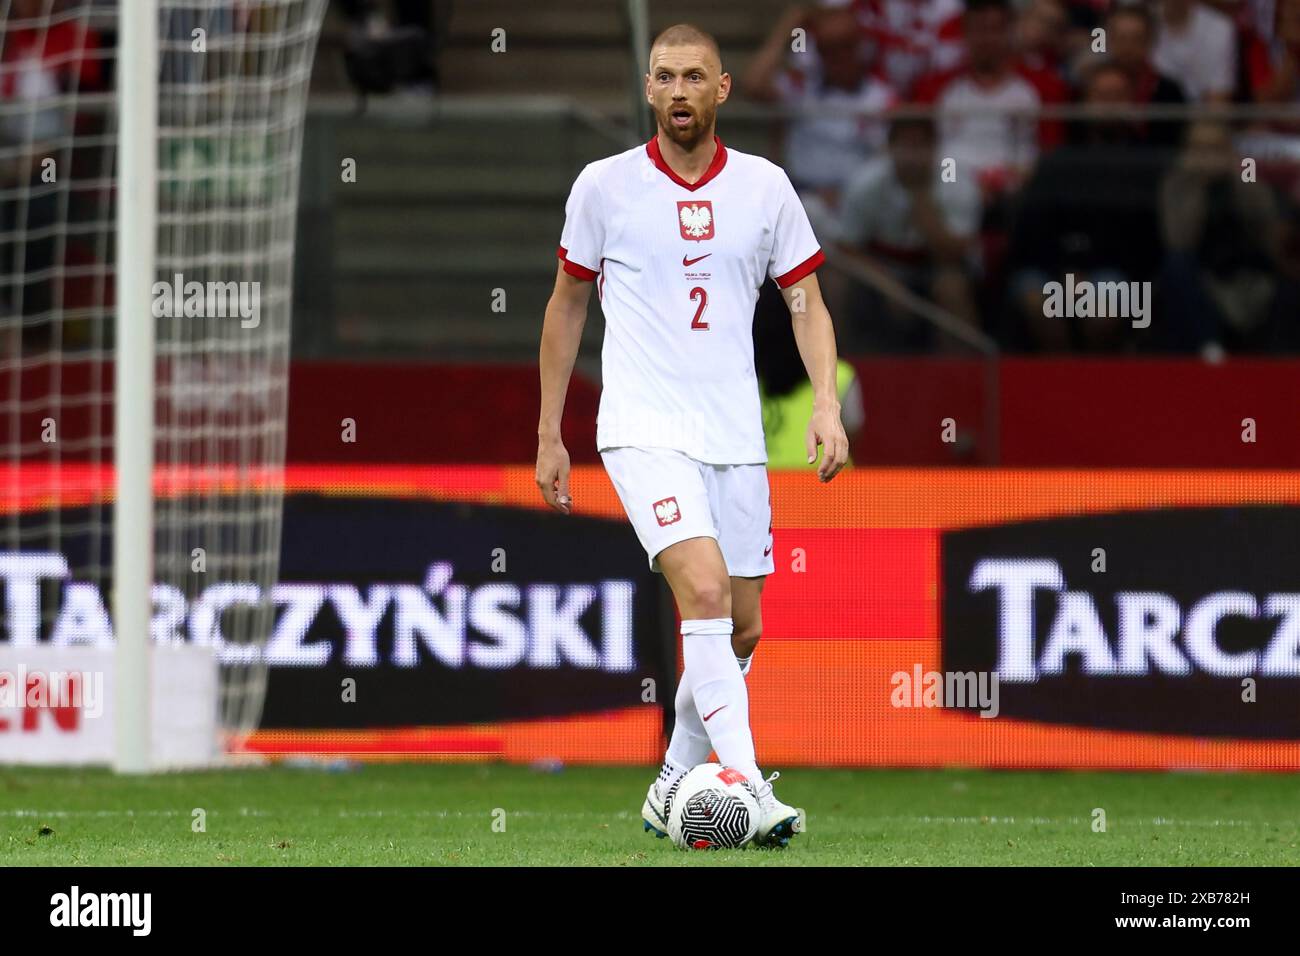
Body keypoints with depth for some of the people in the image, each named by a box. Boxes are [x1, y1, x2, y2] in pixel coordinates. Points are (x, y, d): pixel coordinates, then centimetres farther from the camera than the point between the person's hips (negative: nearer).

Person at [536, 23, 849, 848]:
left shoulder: (765, 186, 5)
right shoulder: (605, 185, 0)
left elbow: (806, 301, 9)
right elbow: (568, 305, 10)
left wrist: (827, 403, -7)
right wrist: (549, 434, 10)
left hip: (736, 436, 4)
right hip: (645, 431, -4)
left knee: (741, 631, 8)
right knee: (705, 590, -23)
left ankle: (674, 787, 28)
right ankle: (746, 790, -28)